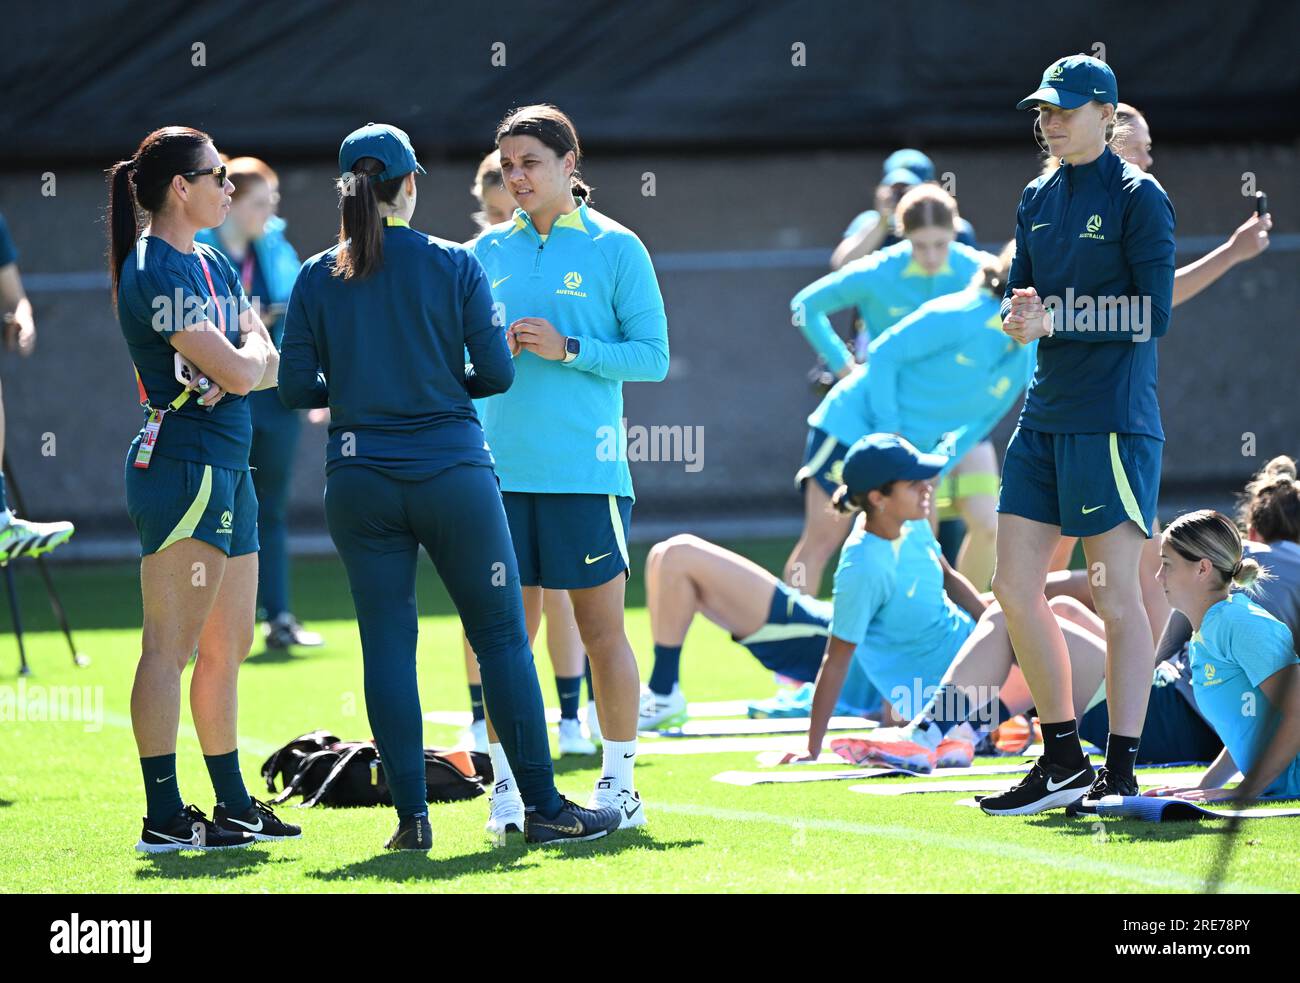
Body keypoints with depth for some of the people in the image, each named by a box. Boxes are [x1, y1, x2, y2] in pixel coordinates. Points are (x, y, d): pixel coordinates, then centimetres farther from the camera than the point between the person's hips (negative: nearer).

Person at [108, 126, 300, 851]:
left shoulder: (213, 265, 16)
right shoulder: (155, 272, -14)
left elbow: (266, 367, 14)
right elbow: (238, 371, -19)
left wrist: (246, 366, -8)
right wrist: (251, 348, 3)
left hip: (227, 471, 10)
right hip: (182, 462, -10)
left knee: (229, 645, 14)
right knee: (172, 645, -9)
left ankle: (234, 806, 22)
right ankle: (164, 818, -10)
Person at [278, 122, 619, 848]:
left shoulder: (318, 278, 1)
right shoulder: (454, 265, -5)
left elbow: (297, 387, 0)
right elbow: (497, 372, -6)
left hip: (358, 481, 2)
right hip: (451, 469, -2)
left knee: (387, 643, 7)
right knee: (501, 636, 5)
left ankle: (411, 816, 4)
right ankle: (544, 808, 7)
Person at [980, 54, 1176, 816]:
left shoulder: (1139, 197, -7)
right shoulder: (1039, 200, 15)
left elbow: (1153, 315, -13)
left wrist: (1057, 318, -17)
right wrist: (1018, 315, -6)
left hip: (1114, 420, -8)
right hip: (1046, 412, 8)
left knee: (1116, 596, -5)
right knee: (1015, 587, 6)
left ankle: (1121, 774, -1)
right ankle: (1064, 762, 15)